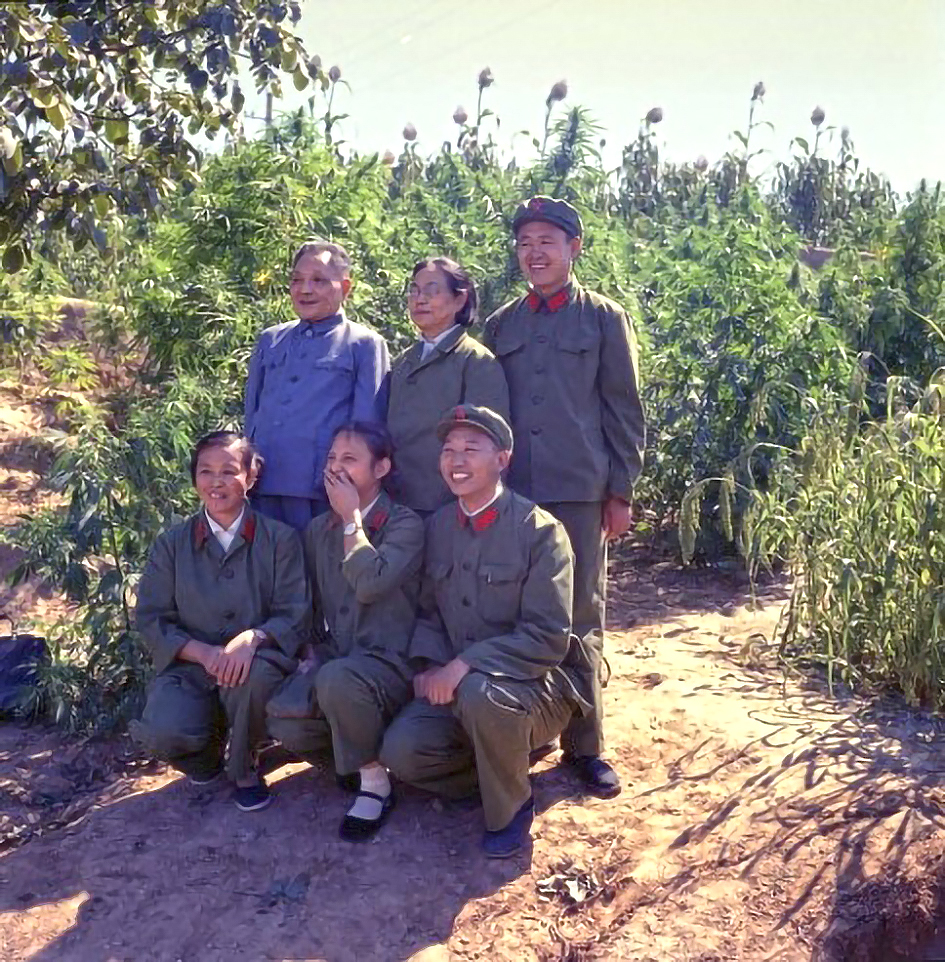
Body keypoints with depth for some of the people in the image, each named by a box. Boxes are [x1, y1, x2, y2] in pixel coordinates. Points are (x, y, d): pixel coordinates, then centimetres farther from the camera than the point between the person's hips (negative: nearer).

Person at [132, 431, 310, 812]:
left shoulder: (280, 538, 0)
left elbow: (295, 616, -5)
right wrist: (204, 653, -18)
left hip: (253, 664, -1)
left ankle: (243, 767, -4)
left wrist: (252, 638, -27)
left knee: (259, 670, -37)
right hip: (190, 668, 1)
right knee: (163, 732, -30)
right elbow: (151, 619, 1)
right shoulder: (171, 544, 6)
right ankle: (206, 752, 11)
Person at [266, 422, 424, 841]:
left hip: (389, 662, -5)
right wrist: (313, 649, 4)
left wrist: (351, 516, -12)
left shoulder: (405, 523, -5)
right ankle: (354, 752, 9)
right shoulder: (318, 529, 14)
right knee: (284, 721, -24)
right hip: (333, 658, 5)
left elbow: (370, 584, -23)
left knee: (337, 679, -38)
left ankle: (375, 782, -12)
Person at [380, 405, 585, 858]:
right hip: (452, 684, 5)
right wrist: (428, 663, -7)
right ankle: (503, 764, 10)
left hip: (530, 686, -5)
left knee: (480, 694, -38)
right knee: (400, 752, -20)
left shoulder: (540, 531, -14)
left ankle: (510, 808, -8)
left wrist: (465, 664, -26)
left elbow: (548, 638, -19)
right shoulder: (438, 525, 6)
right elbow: (429, 611, 13)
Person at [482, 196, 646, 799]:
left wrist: (621, 493, -1)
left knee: (581, 620, 2)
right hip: (510, 491, 3)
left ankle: (584, 744, 13)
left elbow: (625, 411, 4)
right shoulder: (501, 324, 14)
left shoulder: (604, 319, 6)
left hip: (579, 492, -3)